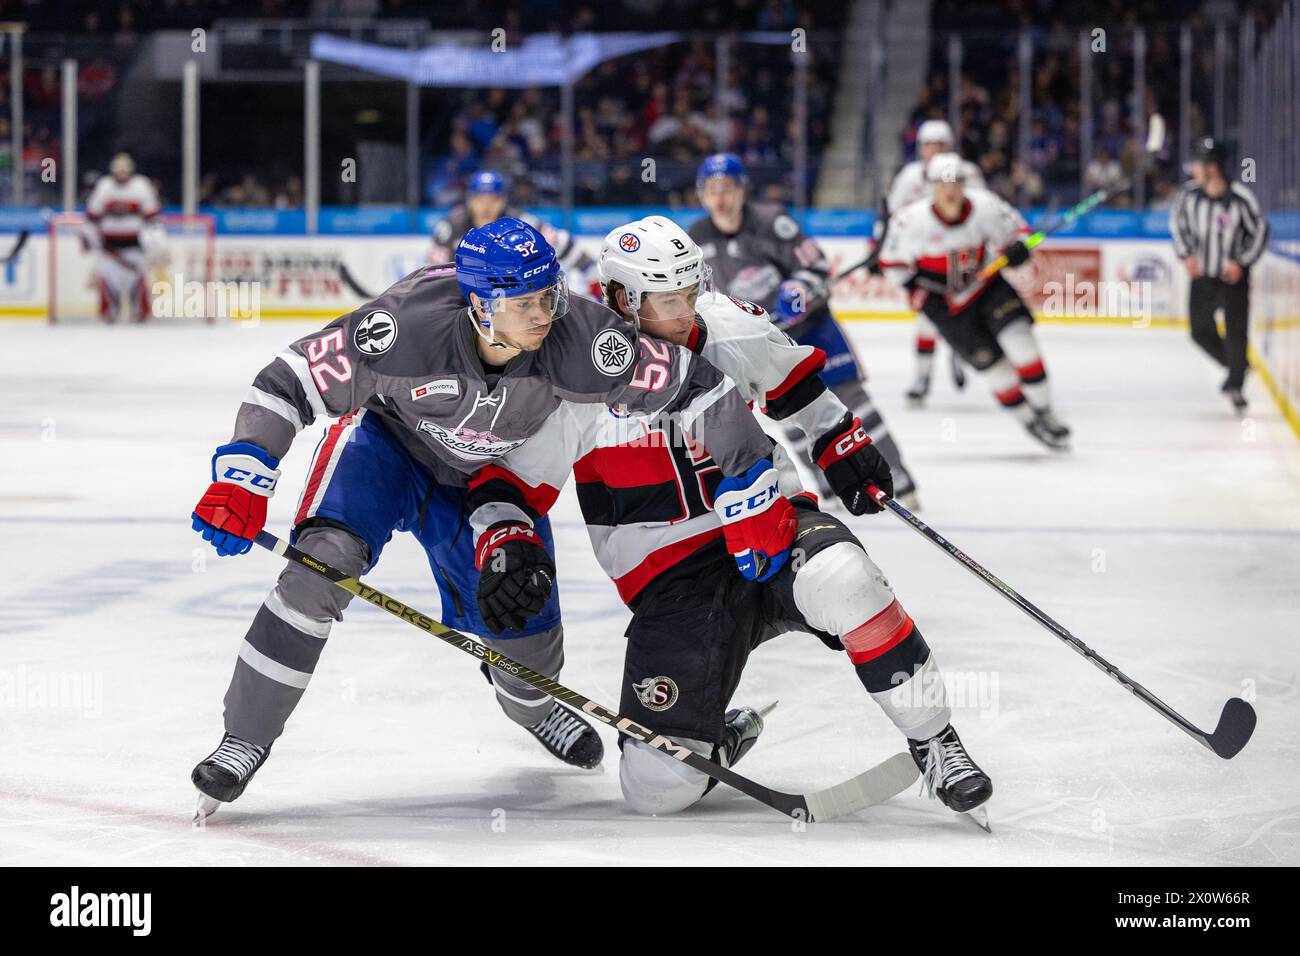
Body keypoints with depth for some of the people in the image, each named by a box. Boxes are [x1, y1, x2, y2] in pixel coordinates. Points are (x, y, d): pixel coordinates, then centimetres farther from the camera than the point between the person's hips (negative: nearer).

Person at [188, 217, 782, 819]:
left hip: (490, 476, 3)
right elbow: (290, 381, -31)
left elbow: (691, 385, -22)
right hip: (387, 440, -3)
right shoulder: (408, 326, -39)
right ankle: (245, 740, -13)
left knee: (526, 625, 4)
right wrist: (241, 480, -37)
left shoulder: (581, 341, -33)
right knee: (325, 562, -27)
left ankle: (532, 703, 45)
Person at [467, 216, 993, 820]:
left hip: (772, 520, 1)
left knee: (842, 581, -37)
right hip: (673, 582, -1)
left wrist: (841, 444, 18)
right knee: (658, 785, -13)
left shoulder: (731, 329, -1)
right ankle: (723, 737, 26)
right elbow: (507, 480, -2)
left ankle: (932, 741, -20)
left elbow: (791, 378, 22)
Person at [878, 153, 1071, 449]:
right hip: (946, 302, -2)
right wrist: (919, 293, -14)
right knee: (990, 361, -5)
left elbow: (1016, 228, -1)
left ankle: (1043, 411, -7)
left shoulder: (985, 206, -18)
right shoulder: (912, 221, -23)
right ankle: (1031, 423, 11)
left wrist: (1017, 247, -23)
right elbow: (892, 261, -9)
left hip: (987, 285, 2)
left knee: (1018, 335, -18)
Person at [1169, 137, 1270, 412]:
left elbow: (1260, 232, -8)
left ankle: (1236, 385, 10)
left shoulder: (1241, 198, -21)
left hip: (1234, 275, -4)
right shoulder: (1189, 193, -10)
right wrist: (1186, 254, -1)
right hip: (1202, 274, 4)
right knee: (1201, 331, 5)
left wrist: (1242, 262, -13)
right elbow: (1177, 222, 9)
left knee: (1236, 332, -6)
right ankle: (1236, 365, 30)